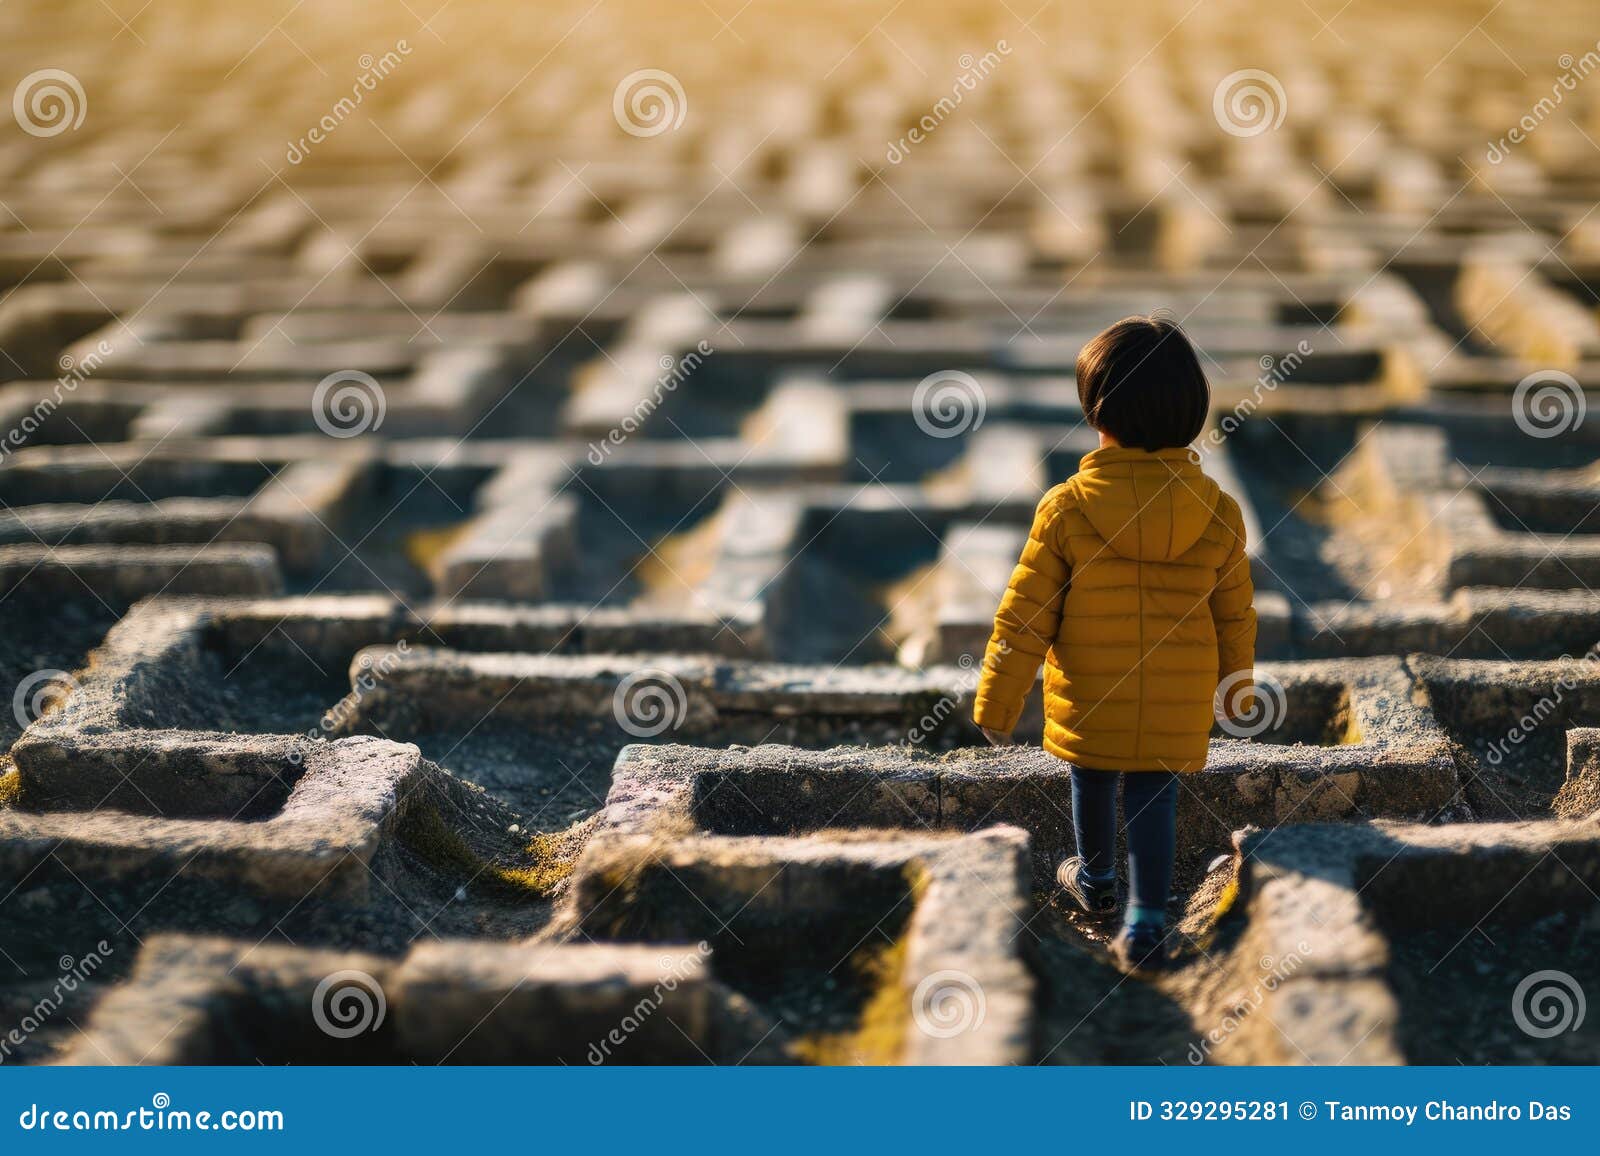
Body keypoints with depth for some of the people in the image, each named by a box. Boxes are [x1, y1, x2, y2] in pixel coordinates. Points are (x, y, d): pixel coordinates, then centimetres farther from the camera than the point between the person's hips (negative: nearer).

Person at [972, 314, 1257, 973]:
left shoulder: (1064, 509, -18)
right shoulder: (1218, 516, -10)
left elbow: (1025, 618, -13)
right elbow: (1235, 620, 2)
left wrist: (996, 705, -3)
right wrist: (1237, 689, 19)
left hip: (1088, 706, -1)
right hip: (1177, 712, 1)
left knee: (1092, 785, 21)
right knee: (1153, 801, 13)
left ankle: (1095, 881, 44)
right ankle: (1145, 924, 8)